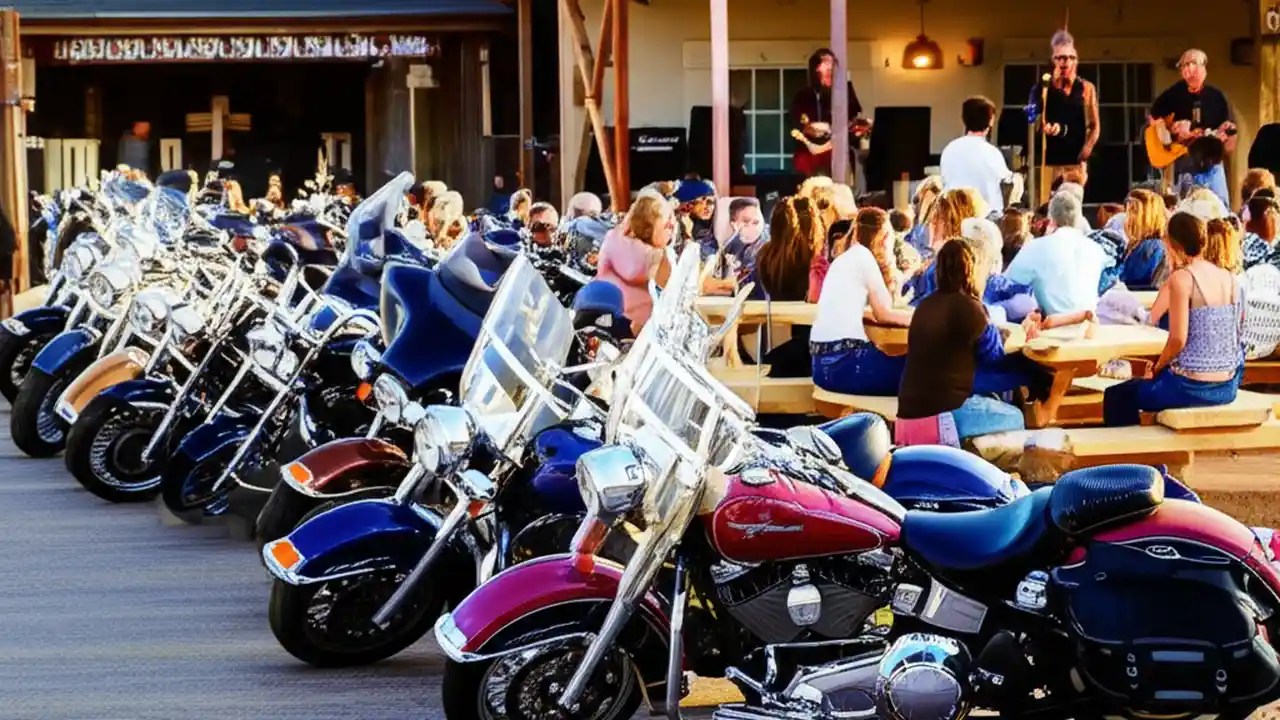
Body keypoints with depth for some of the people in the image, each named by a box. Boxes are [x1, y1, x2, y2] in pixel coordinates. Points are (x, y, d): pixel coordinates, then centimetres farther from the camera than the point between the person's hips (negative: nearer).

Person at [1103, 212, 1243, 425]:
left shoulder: (1182, 278, -14)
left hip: (1191, 387, -7)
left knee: (1116, 397, 14)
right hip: (1227, 388, 7)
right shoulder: (1230, 279, 5)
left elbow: (1178, 339, -18)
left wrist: (1157, 368, -1)